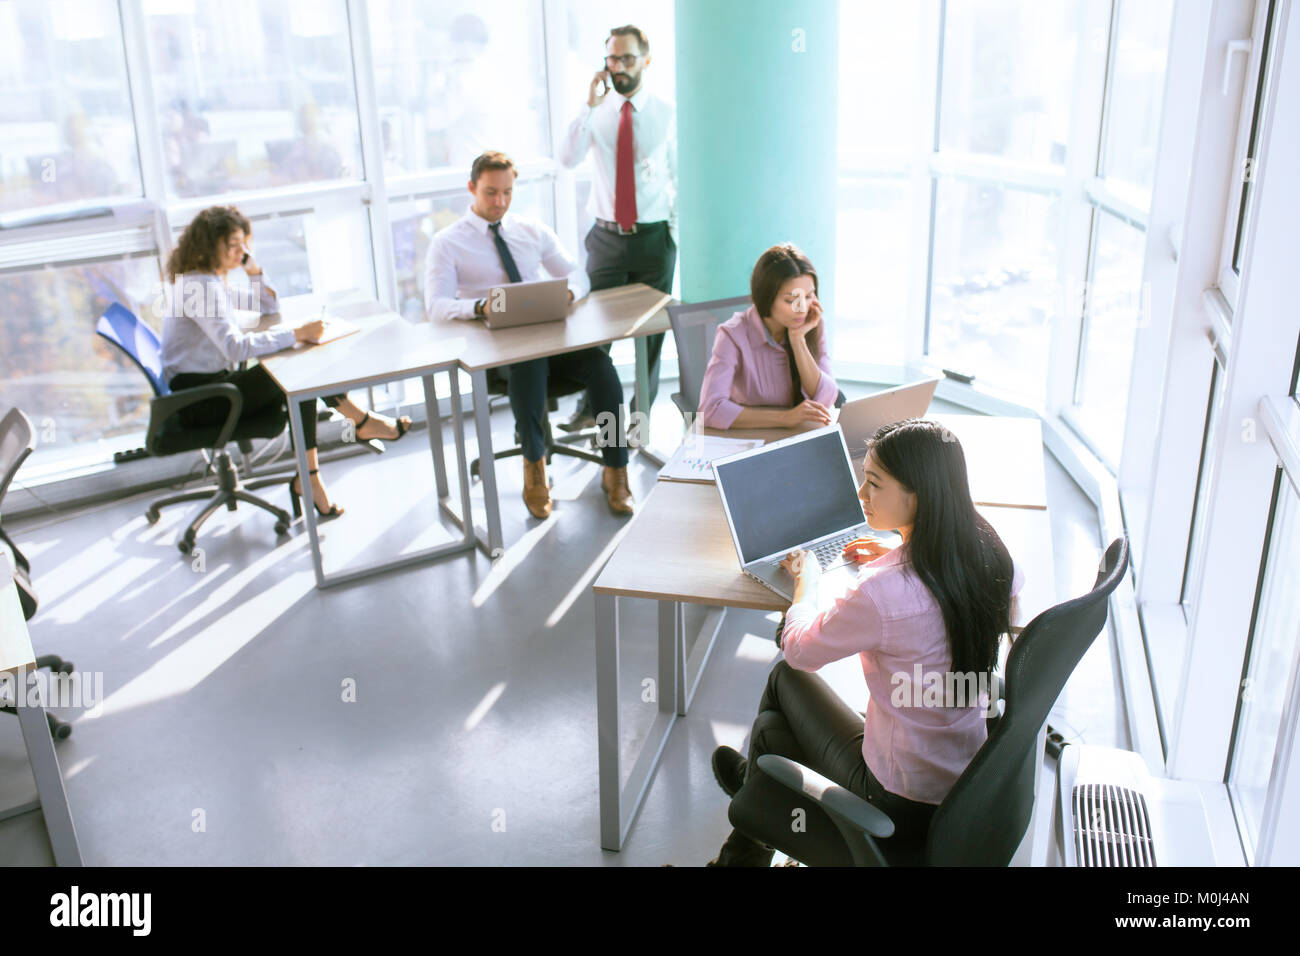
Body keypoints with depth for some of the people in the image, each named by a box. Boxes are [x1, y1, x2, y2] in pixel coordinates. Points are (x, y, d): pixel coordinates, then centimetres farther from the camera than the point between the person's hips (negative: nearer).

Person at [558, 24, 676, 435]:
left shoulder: (666, 113, -1)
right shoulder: (597, 112, 1)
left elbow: (678, 173, 4)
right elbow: (567, 158, -13)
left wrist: (676, 227, 2)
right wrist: (589, 106, -18)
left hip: (654, 236, 0)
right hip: (607, 237, 1)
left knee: (652, 328, 8)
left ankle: (642, 412, 25)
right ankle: (588, 407, 23)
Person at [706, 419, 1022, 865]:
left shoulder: (880, 594, -33)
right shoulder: (987, 553, -11)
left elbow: (799, 649, -13)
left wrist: (806, 579, 6)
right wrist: (901, 555, 16)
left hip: (904, 807, -7)